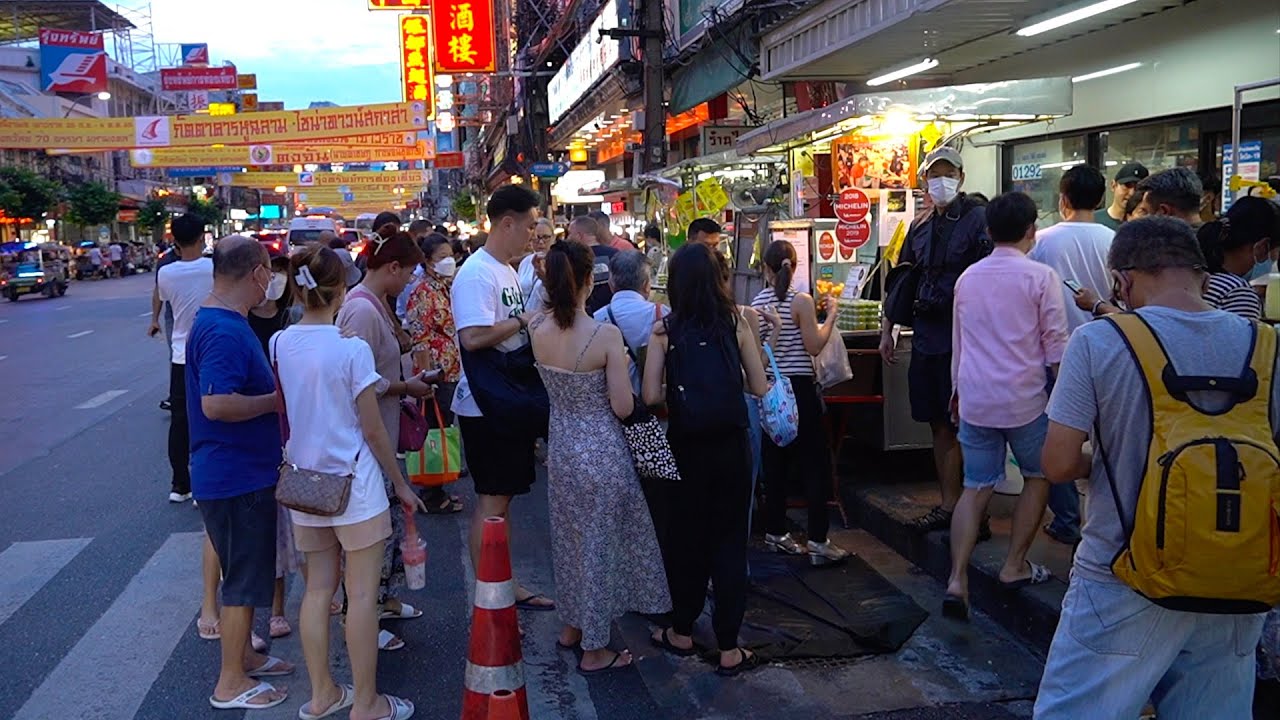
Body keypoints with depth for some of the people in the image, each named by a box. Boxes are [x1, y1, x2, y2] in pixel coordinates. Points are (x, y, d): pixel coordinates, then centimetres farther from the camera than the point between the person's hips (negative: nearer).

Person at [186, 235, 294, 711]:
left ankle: (242, 655, 37)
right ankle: (231, 684, 15)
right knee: (244, 578, 2)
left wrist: (273, 385, 12)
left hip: (242, 472, 10)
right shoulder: (224, 331, -24)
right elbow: (216, 404, -32)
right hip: (237, 476, -10)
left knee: (248, 572, 22)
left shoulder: (219, 321, 10)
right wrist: (277, 399, -20)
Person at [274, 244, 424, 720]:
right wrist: (400, 484, 0)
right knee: (362, 594, 4)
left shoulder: (279, 345, -1)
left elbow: (279, 417, 7)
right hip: (354, 482, -6)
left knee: (319, 587, 16)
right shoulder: (352, 347, -16)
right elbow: (373, 430, -12)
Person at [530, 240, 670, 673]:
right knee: (599, 541, 8)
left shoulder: (538, 332, -7)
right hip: (601, 451, -5)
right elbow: (623, 408, -17)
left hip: (561, 446, 6)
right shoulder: (606, 336, -21)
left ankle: (572, 626, 40)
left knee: (569, 536, 22)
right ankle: (594, 650, 20)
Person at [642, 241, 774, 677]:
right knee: (730, 541, 9)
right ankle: (728, 648, 15)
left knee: (685, 537, 16)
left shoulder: (665, 331, -5)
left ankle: (682, 633, 30)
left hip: (685, 447, 0)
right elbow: (760, 388, -1)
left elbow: (652, 395, -10)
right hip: (730, 445, 0)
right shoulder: (736, 324, -3)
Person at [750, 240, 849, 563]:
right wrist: (830, 316, 3)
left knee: (775, 461, 14)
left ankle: (775, 532, 21)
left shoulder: (756, 303, 2)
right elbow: (814, 346, -10)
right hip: (799, 388, -5)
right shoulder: (801, 301, -12)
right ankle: (817, 540, 1)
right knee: (815, 462, 1)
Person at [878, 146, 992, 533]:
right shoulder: (920, 226, 14)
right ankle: (948, 505, 23)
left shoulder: (977, 219, -7)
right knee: (940, 426, 12)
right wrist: (888, 330, 18)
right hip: (927, 338, 7)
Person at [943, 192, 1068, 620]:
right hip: (1023, 397, -4)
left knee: (976, 487, 7)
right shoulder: (1040, 276, -6)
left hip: (975, 396, 4)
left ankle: (957, 579, -5)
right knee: (1038, 476, 18)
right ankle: (1015, 566, 19)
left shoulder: (968, 277, 8)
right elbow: (1056, 345, -6)